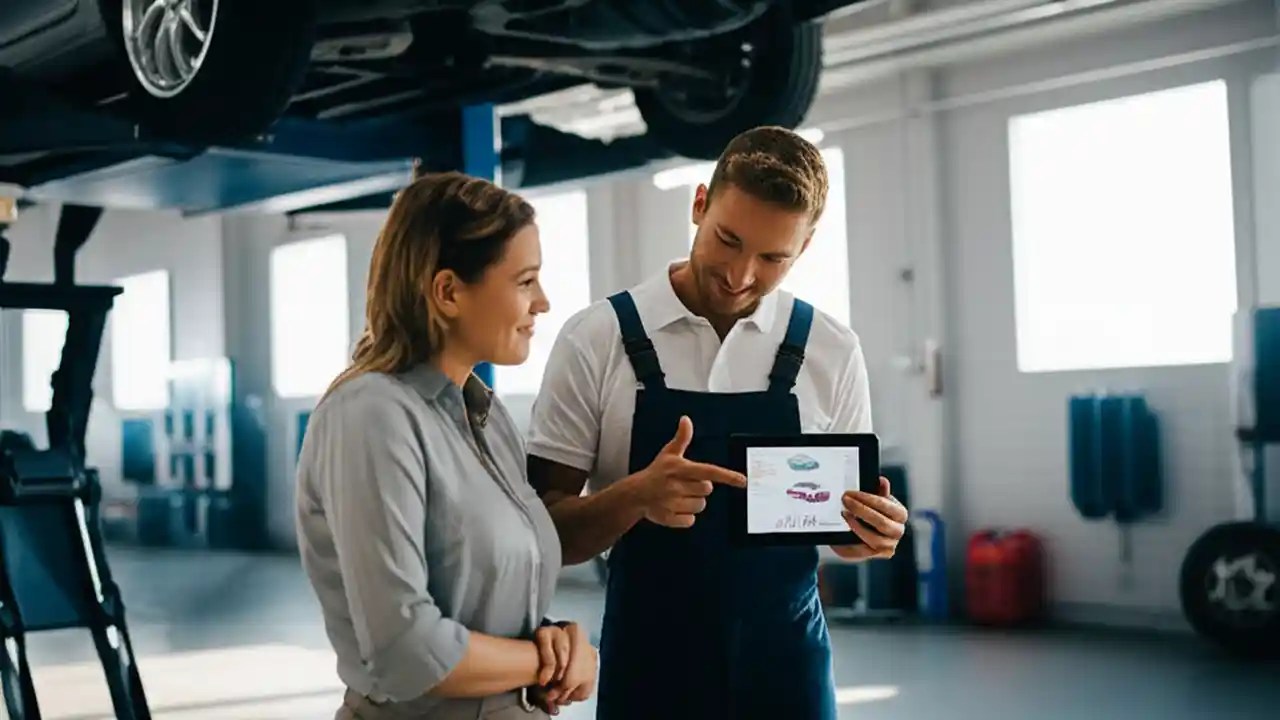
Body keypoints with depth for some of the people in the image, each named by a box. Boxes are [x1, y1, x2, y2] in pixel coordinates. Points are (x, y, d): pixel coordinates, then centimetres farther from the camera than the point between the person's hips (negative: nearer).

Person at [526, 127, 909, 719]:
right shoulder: (596, 340, -8)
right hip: (646, 670, -1)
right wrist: (634, 497, -25)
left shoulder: (832, 353, -2)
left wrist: (872, 531, -14)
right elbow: (545, 529, -6)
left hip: (786, 665, 2)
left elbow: (845, 522, 8)